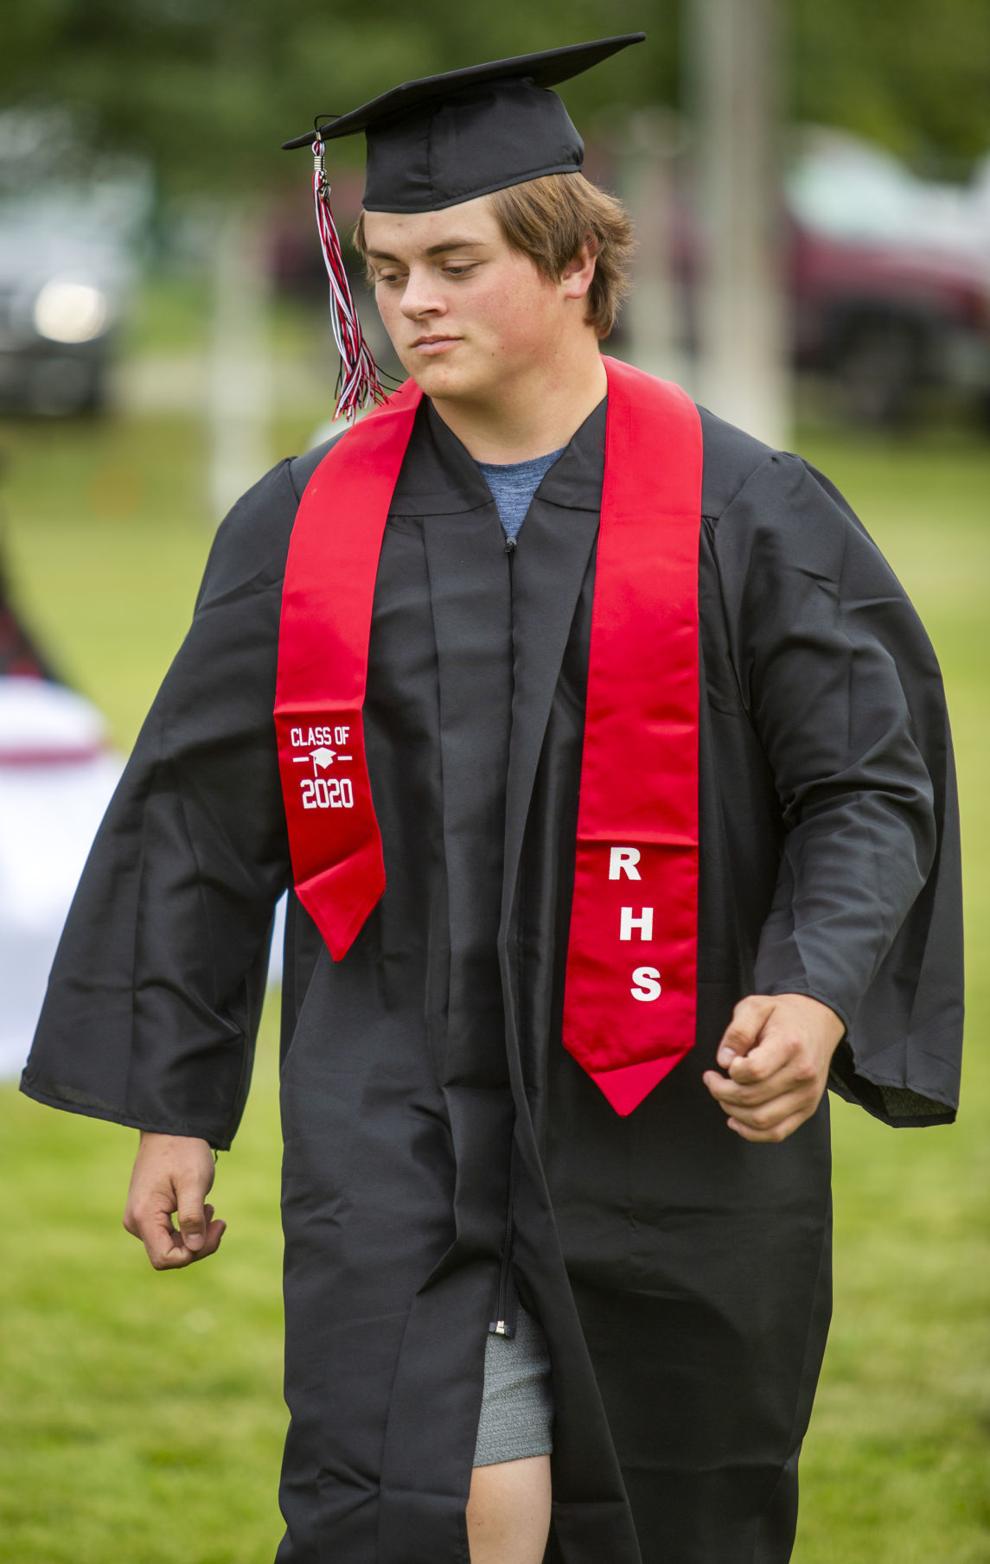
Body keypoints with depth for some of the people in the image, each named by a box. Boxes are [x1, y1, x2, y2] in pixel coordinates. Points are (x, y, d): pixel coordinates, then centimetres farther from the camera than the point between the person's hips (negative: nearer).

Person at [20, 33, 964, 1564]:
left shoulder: (748, 515, -3)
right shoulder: (305, 525, 4)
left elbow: (873, 782, -2)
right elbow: (201, 824, 10)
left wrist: (814, 993, -20)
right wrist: (173, 1108, 8)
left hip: (670, 1138, -1)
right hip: (396, 1136, 1)